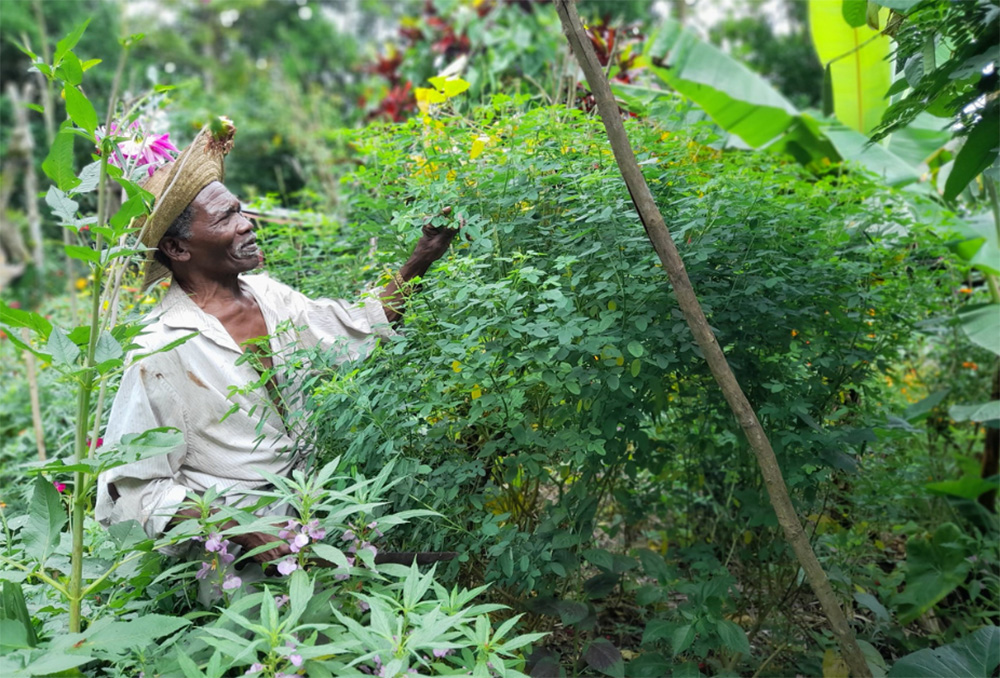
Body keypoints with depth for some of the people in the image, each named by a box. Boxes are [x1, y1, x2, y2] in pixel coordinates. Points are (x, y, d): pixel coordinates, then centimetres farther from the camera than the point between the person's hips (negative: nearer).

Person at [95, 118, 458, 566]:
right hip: (225, 542, -7)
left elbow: (363, 327, 14)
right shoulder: (162, 353, -18)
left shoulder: (265, 295, 3)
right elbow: (129, 492, -16)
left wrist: (422, 259, 4)